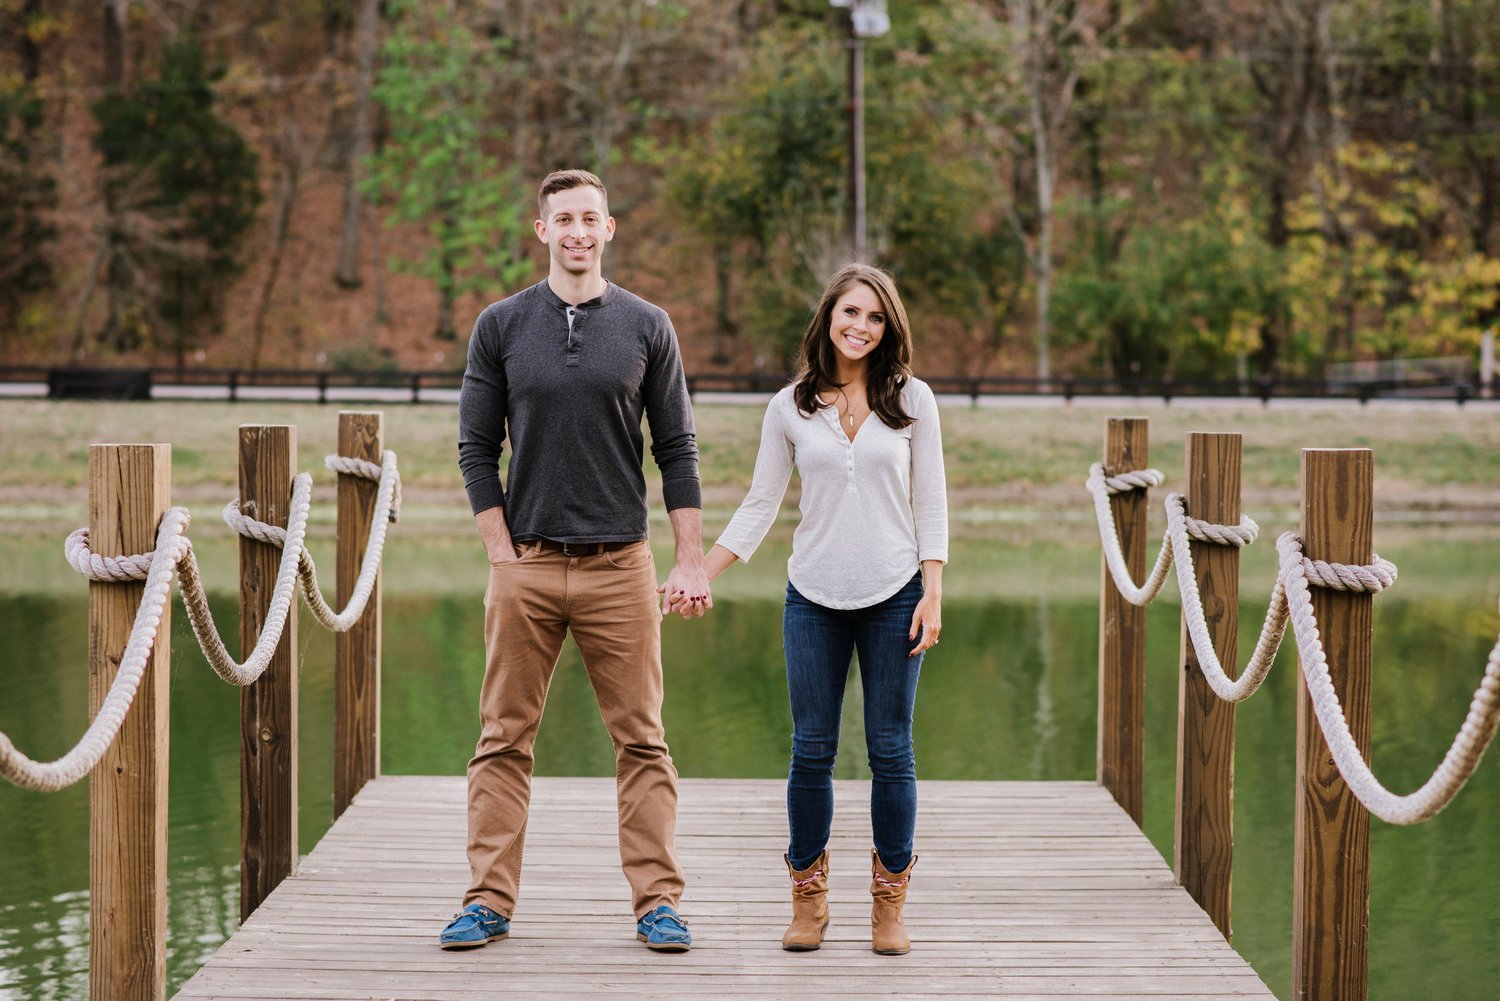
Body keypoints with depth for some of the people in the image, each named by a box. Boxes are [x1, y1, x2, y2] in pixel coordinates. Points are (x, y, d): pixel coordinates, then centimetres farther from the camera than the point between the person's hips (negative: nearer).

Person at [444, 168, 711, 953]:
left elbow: (677, 451, 5)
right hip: (525, 566, 0)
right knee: (504, 740, 3)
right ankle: (489, 901, 9)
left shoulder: (647, 328, 5)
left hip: (620, 565, 0)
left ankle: (658, 901, 6)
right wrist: (503, 552, -3)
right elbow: (476, 448, 6)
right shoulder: (501, 326, 5)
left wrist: (691, 561, -2)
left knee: (641, 742, 1)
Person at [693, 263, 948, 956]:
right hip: (814, 598, 1)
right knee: (812, 750, 3)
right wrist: (697, 577, 2)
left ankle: (889, 905, 13)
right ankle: (809, 900, 16)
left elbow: (931, 504, 3)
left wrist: (932, 595, -5)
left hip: (893, 595, -1)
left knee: (890, 750, 2)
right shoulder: (790, 407, 4)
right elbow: (759, 506, 9)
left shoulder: (912, 400, 3)